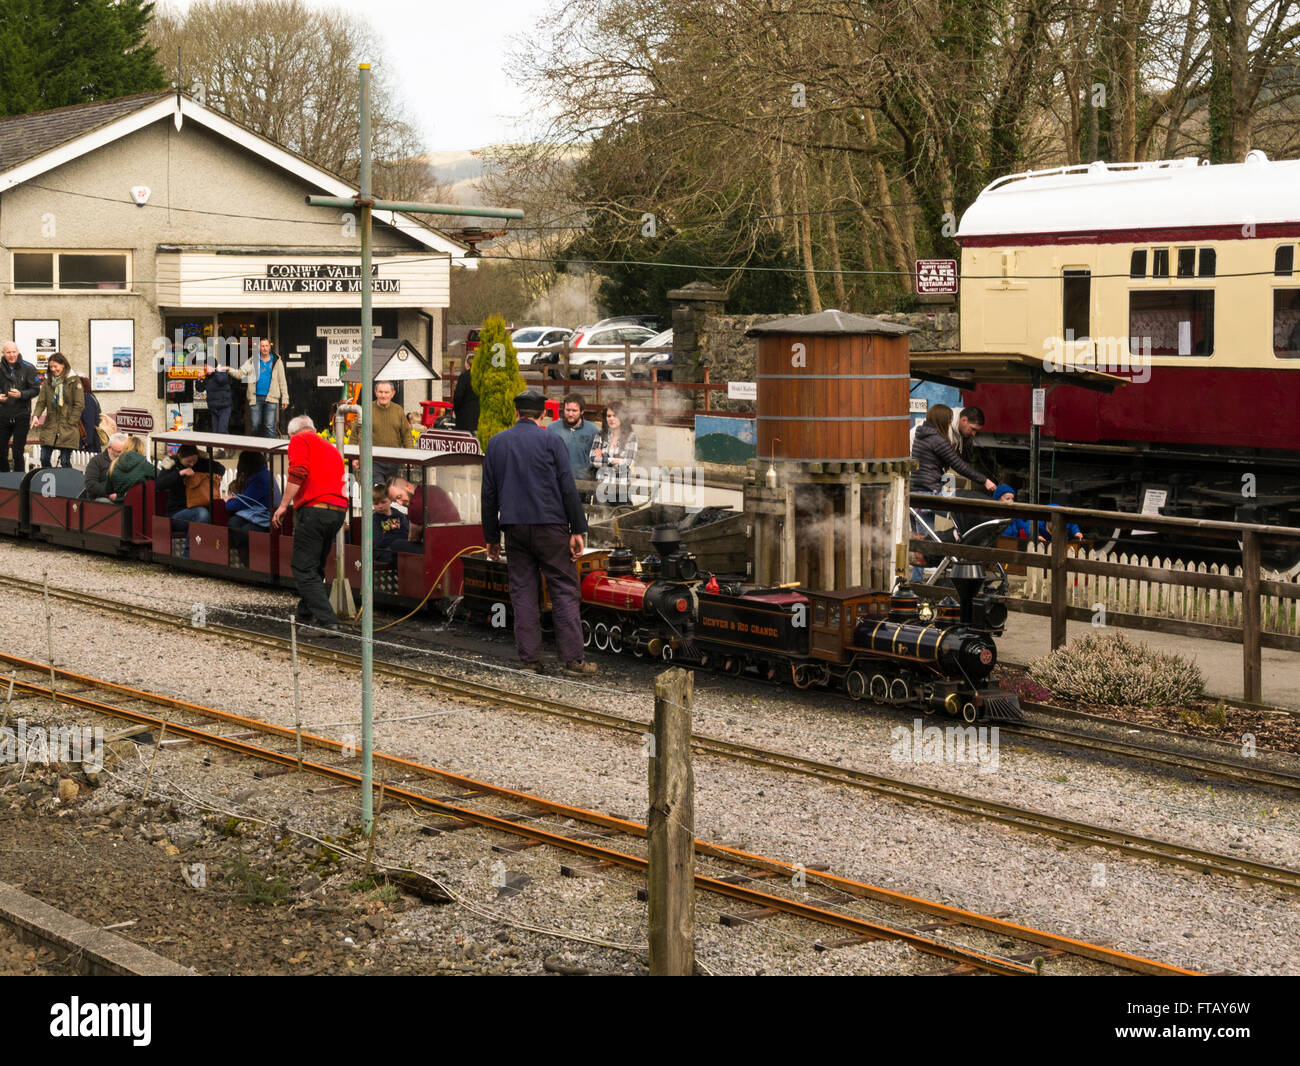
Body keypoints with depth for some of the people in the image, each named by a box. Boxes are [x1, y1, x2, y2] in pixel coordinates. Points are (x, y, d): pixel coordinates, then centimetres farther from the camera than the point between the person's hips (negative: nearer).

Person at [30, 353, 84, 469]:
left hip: (67, 430, -4)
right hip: (49, 428, 4)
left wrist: (70, 423, -10)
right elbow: (41, 402, 6)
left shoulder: (74, 381, -2)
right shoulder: (48, 382, 11)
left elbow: (79, 405, -4)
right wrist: (36, 415, -13)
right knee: (44, 459, -2)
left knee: (65, 462, -3)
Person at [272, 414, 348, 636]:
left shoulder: (299, 441, 5)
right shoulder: (332, 449, 28)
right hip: (339, 510, 8)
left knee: (303, 569, -5)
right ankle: (306, 616, 26)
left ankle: (328, 622, -15)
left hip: (314, 508, -8)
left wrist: (284, 505, -10)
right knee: (315, 568, 20)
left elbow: (298, 472, -12)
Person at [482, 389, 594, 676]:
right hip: (550, 527, -3)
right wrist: (577, 530, -4)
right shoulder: (551, 441, -2)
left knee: (523, 593, 6)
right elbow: (568, 488, -7)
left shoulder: (496, 443, 9)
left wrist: (491, 536, 16)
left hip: (515, 528, 3)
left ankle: (530, 660, 5)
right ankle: (572, 659, -3)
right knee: (565, 591, 0)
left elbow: (489, 494, 11)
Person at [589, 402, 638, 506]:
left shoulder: (631, 436, 0)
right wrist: (613, 460, -10)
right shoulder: (601, 436, 8)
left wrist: (603, 458, -3)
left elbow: (627, 465, -8)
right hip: (602, 486, 2)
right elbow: (593, 460, -3)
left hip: (622, 489, -2)